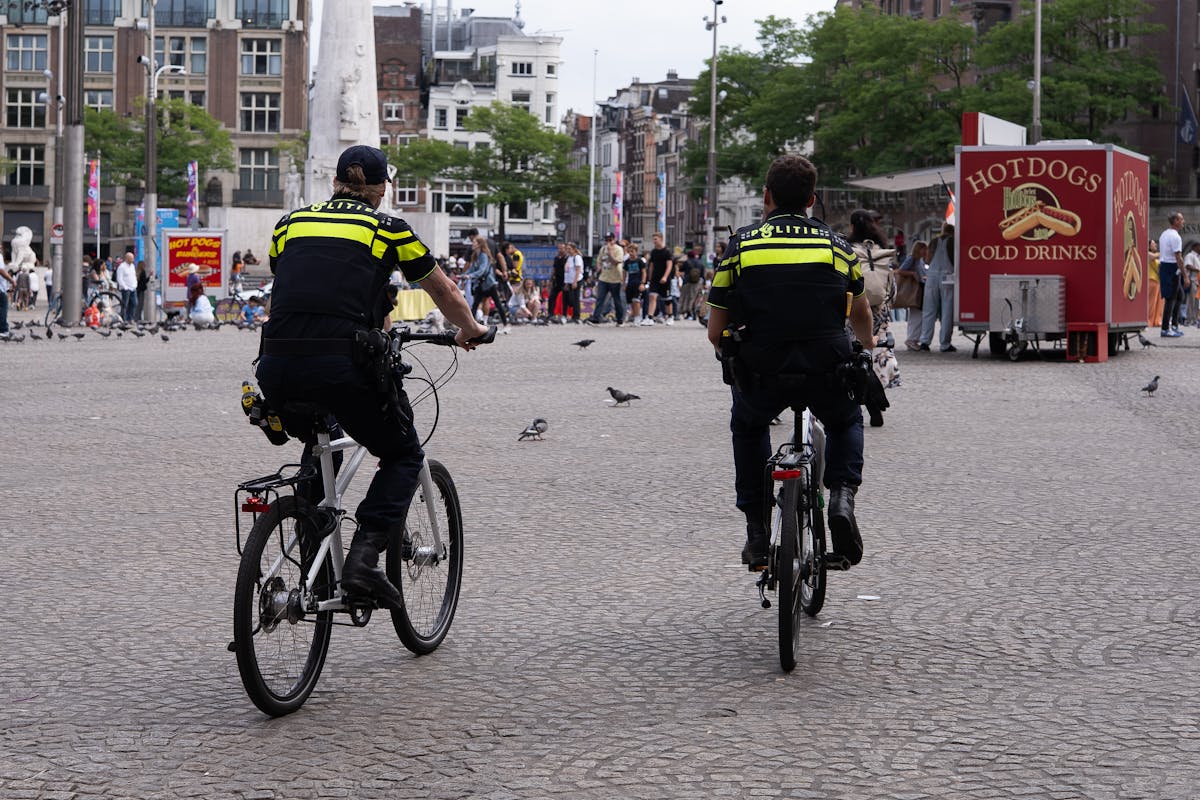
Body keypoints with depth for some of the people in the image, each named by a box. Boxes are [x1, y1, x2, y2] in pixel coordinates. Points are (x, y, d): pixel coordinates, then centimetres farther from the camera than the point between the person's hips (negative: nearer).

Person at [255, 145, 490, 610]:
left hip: (277, 369, 4)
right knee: (404, 456, 19)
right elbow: (445, 292, 26)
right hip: (344, 366, -4)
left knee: (318, 449, 34)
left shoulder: (289, 223, 21)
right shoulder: (388, 229, 13)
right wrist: (470, 331, 48)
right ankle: (364, 558, -2)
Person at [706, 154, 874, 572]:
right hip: (826, 375, 0)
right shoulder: (836, 244, 10)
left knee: (748, 426, 33)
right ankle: (843, 496, 6)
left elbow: (715, 333, 7)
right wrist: (867, 344, 51)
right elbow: (860, 313, 28)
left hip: (760, 378, 0)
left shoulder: (741, 244, 6)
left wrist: (733, 358, 31)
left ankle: (757, 529, 24)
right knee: (847, 421, 33)